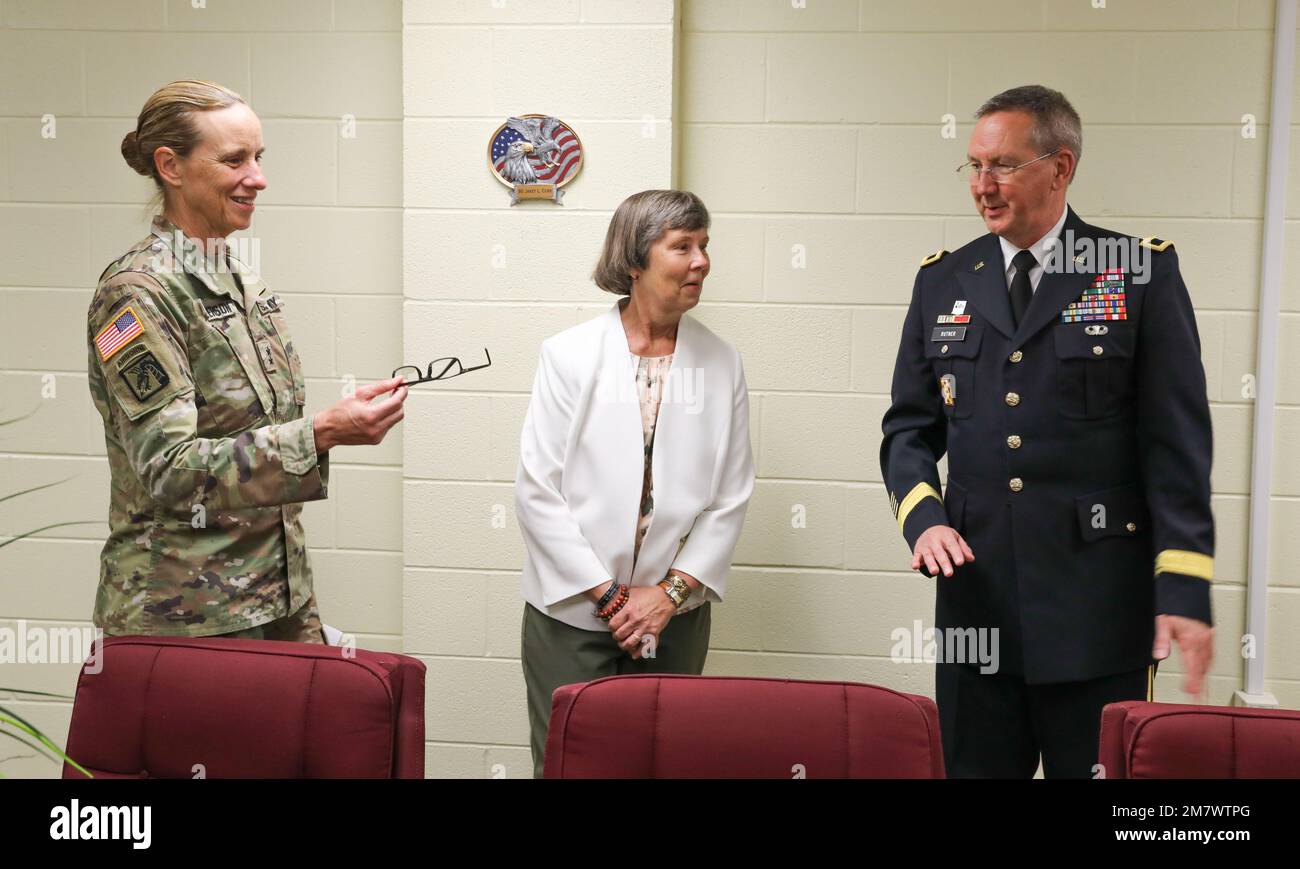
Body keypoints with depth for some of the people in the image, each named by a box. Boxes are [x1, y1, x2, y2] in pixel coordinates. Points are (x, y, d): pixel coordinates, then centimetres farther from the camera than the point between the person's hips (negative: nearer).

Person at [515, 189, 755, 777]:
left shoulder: (721, 364, 2)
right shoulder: (568, 354, -6)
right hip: (571, 614, -2)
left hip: (674, 616, 2)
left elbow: (730, 497, 3)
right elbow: (536, 489, -8)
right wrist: (606, 595, -10)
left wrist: (672, 592, -7)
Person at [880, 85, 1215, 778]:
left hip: (1099, 609, -3)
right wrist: (922, 517, -6)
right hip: (975, 594, 3)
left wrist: (1184, 590, -11)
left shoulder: (1143, 272, 0)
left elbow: (1178, 441, -4)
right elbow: (908, 428, 13)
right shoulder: (943, 282, 10)